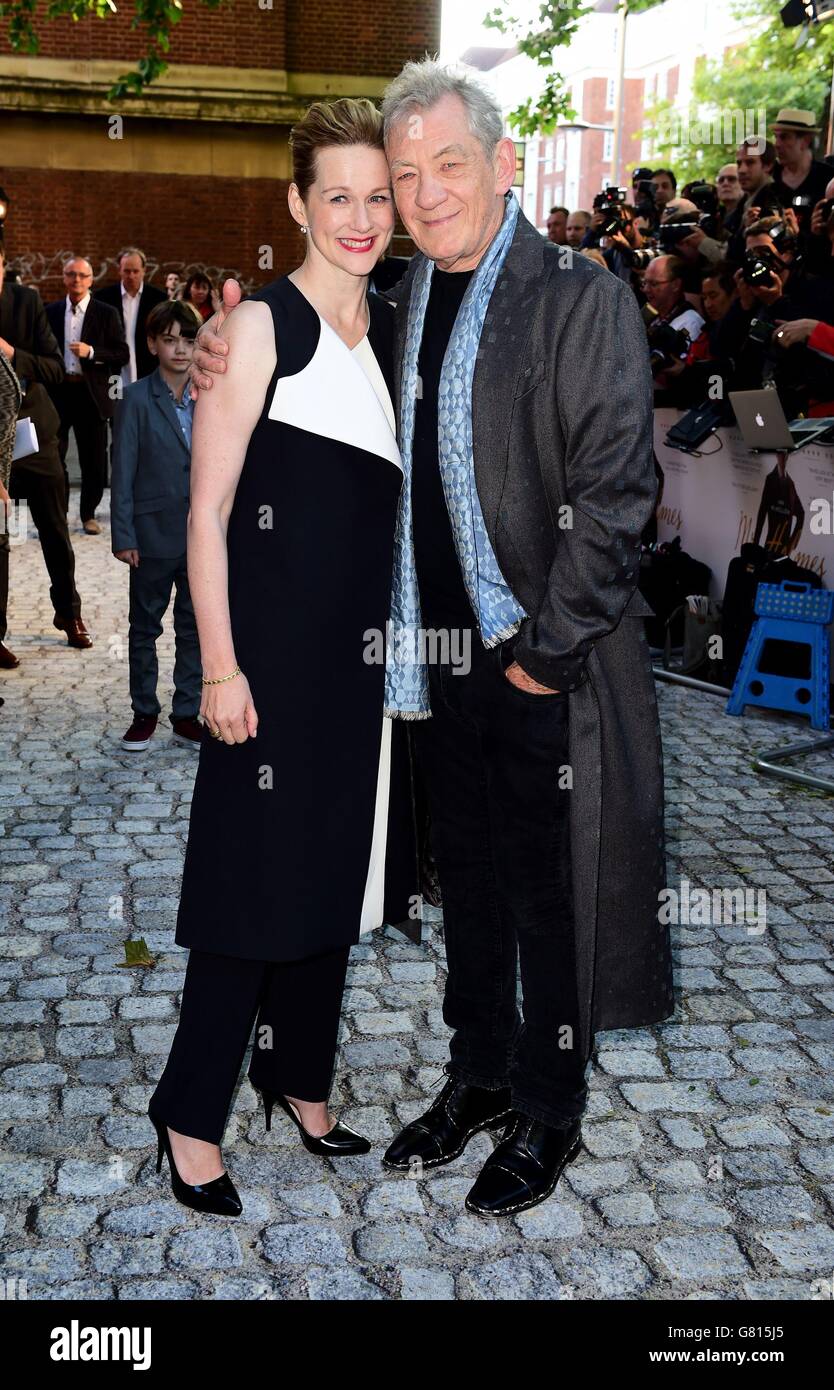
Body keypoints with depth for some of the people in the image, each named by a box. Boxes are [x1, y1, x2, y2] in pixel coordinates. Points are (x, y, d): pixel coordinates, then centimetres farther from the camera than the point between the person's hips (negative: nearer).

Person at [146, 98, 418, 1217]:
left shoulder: (391, 329, 11)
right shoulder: (262, 325, -9)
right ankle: (192, 1114, 15)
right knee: (259, 872, -1)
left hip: (368, 640, 7)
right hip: (276, 636, -7)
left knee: (337, 861, 15)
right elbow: (207, 508, -11)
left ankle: (298, 1072, 32)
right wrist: (221, 665, -16)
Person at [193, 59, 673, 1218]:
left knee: (547, 891, 7)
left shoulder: (581, 299, -10)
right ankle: (479, 1075, 37)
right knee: (468, 874, 18)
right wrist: (233, 374, -1)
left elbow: (612, 493, -15)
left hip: (548, 665, -6)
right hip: (443, 651, 6)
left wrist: (546, 650, -15)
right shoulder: (405, 305, 9)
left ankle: (550, 1111, 27)